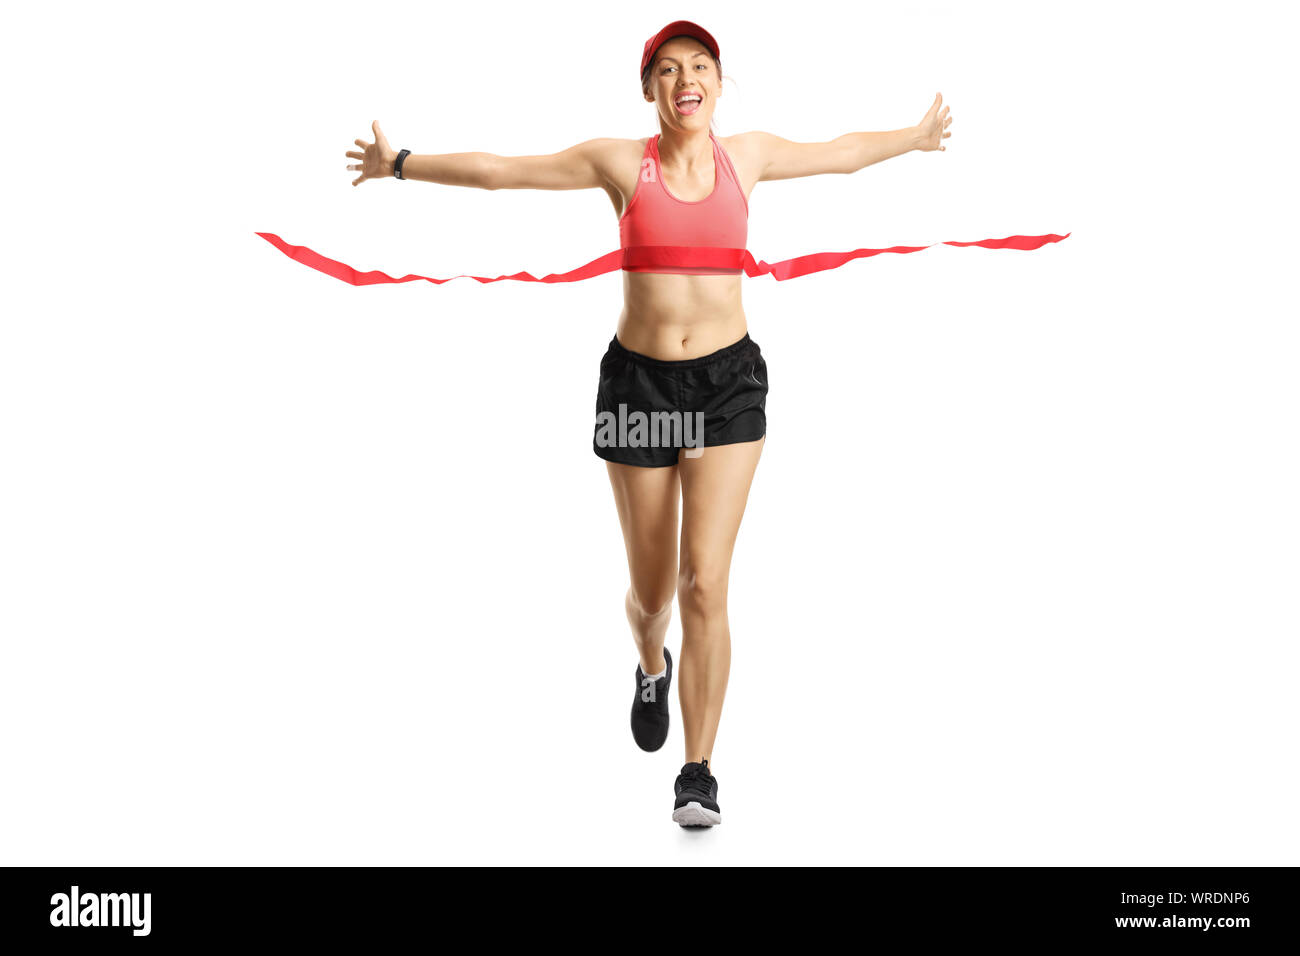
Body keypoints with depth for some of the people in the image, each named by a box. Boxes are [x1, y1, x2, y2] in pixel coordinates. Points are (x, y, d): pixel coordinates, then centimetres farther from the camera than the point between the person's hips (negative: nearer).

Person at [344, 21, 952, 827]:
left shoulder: (747, 155, 6)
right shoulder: (621, 161, -1)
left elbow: (840, 153, 23)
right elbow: (500, 170, 2)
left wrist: (916, 137, 36)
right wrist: (401, 165, 2)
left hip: (729, 382, 0)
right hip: (638, 383, 0)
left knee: (705, 580, -13)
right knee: (651, 589, 10)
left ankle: (699, 775, -3)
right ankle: (652, 668, 48)